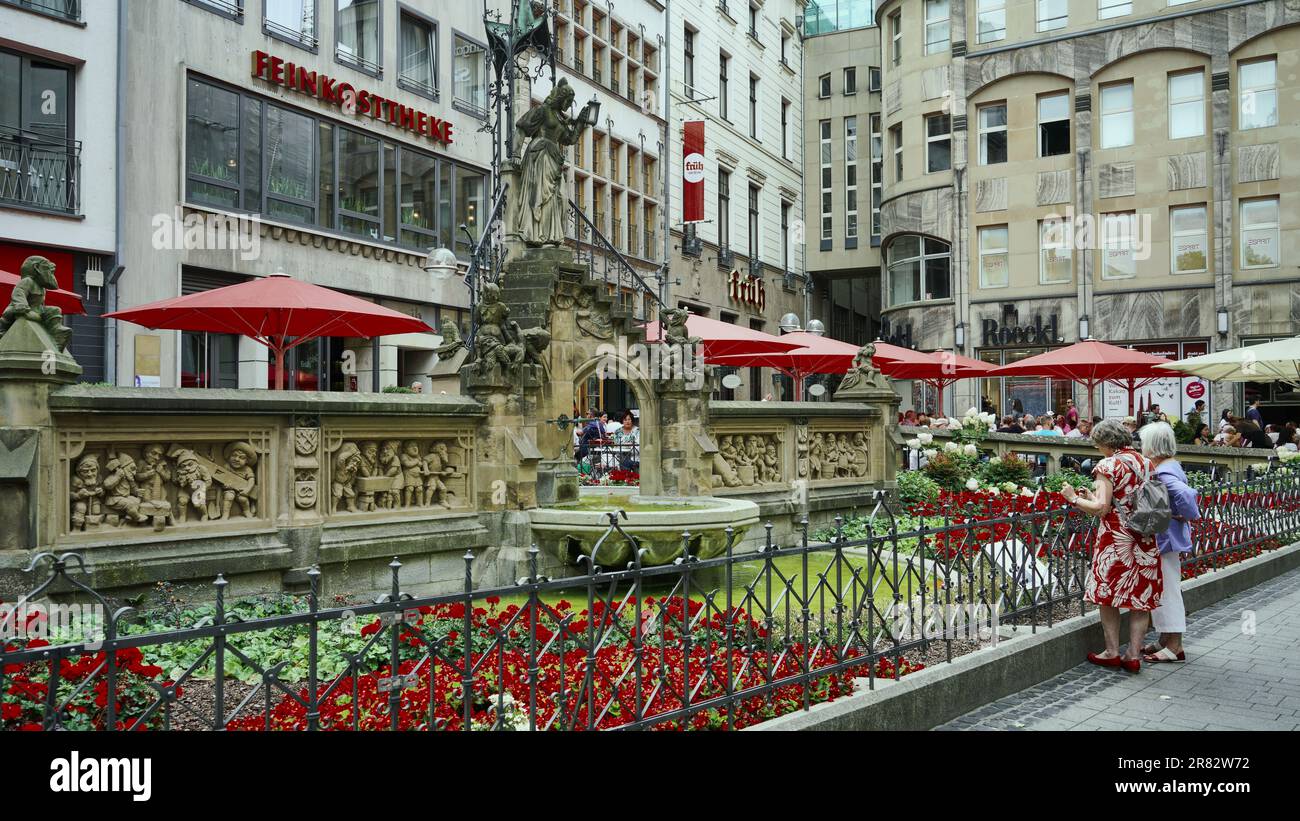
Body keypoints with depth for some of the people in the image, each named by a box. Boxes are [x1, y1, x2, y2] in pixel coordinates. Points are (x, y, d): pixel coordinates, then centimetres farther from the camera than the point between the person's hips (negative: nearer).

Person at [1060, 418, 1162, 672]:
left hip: (1116, 539, -6)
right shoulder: (1145, 463, 9)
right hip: (1145, 540, 6)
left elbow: (1101, 508, -18)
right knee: (1141, 597, 9)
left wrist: (1074, 499, -2)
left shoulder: (1108, 465, -12)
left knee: (1108, 595, 9)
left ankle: (1112, 652, 15)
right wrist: (1093, 497, 16)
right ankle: (1134, 655, 13)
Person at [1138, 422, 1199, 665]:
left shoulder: (1163, 473, -22)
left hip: (1165, 541, -10)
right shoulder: (1170, 466, 10)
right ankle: (1166, 641, 27)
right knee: (1163, 590, 17)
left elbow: (1185, 494, -35)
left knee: (1167, 591, -2)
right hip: (1165, 539, 10)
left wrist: (1187, 516, -20)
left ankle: (1174, 647, 6)